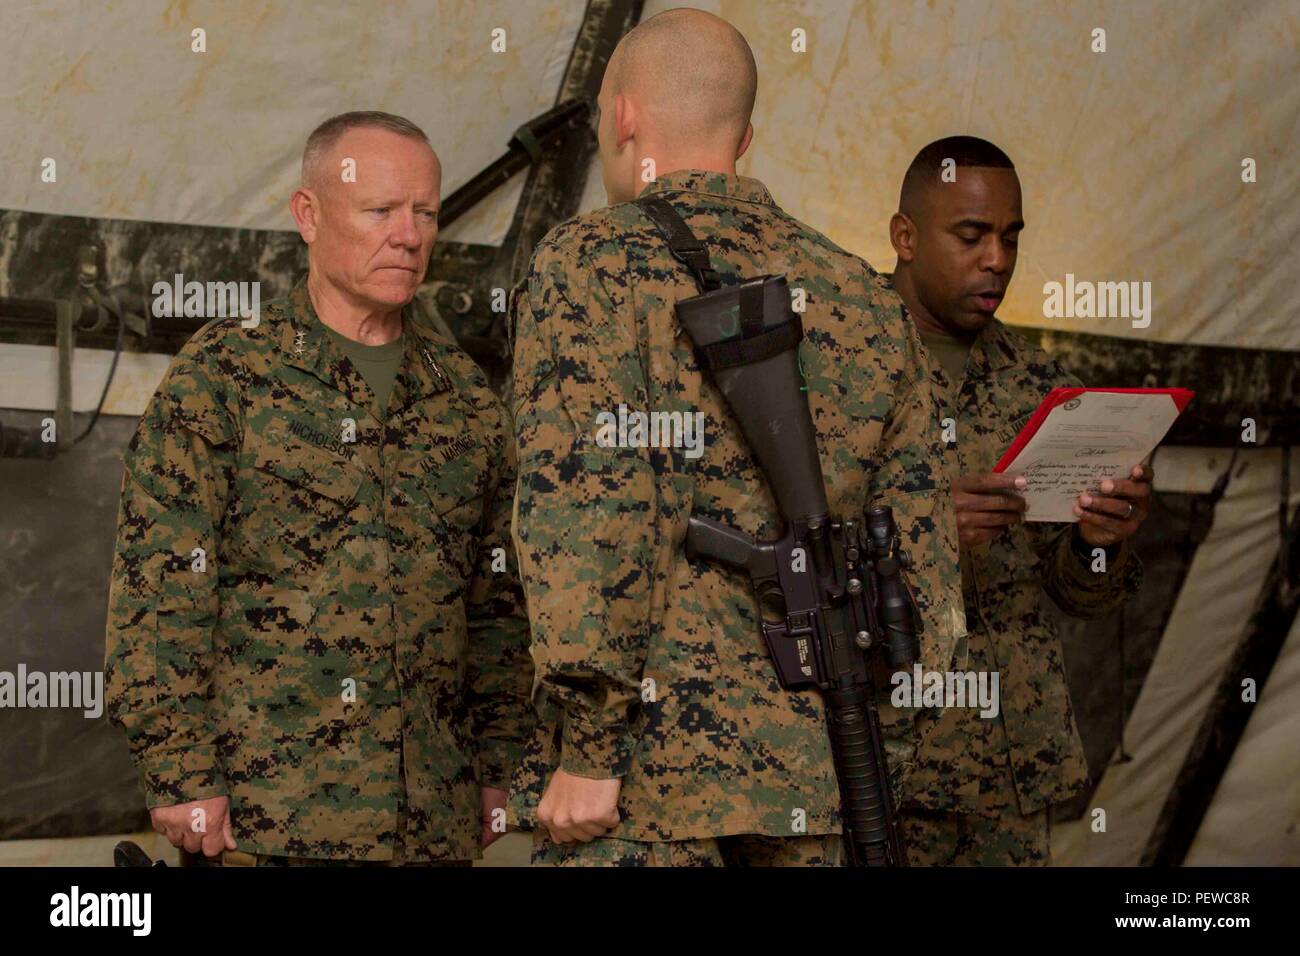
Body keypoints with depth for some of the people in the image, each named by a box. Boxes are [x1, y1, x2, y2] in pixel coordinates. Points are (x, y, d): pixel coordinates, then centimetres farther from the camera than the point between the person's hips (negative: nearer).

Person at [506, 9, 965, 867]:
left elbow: (589, 509, -17)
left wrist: (587, 747, -14)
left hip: (652, 766, -5)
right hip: (822, 773, 6)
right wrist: (879, 749, 18)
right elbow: (922, 546, 12)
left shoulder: (589, 264, -6)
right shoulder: (864, 294, 11)